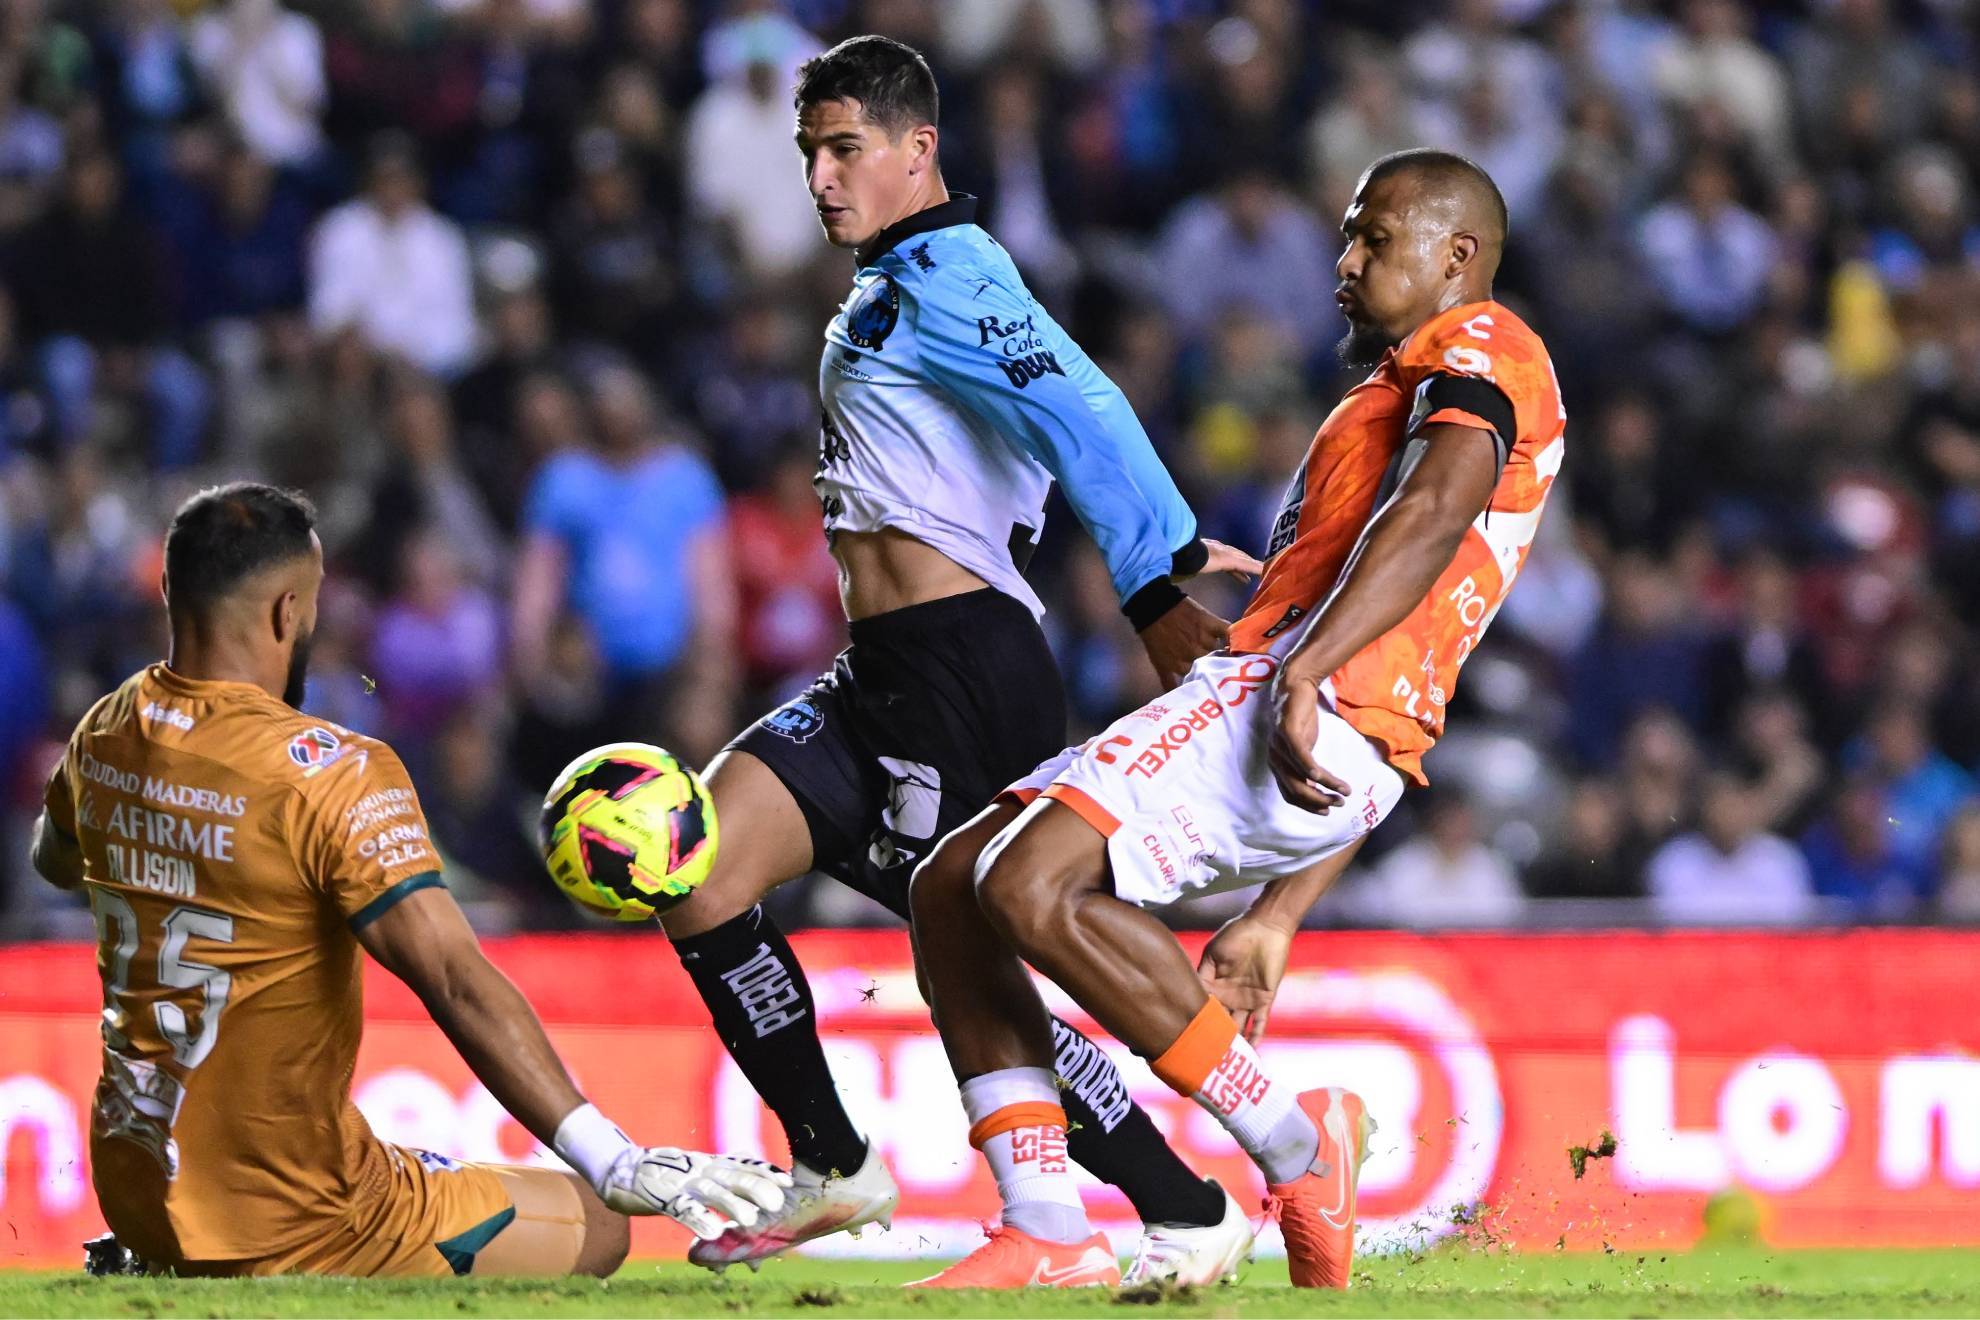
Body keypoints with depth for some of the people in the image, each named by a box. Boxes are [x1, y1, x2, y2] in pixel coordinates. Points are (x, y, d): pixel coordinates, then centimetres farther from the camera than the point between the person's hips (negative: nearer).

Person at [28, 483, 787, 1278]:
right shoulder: (330, 773, -22)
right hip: (285, 1231, -8)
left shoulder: (104, 735, 0)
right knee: (596, 1229, 5)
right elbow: (456, 981, -29)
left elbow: (54, 861, 24)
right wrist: (612, 1163, -31)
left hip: (129, 1188, 8)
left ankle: (144, 1274, 12)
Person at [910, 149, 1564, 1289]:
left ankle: (1295, 1147, -16)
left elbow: (1436, 509, -18)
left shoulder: (1481, 347, 6)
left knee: (1030, 888, -27)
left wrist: (1306, 672, -31)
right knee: (952, 889, 4)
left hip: (1307, 709, -11)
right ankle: (1049, 1234, -4)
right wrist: (1276, 917, 27)